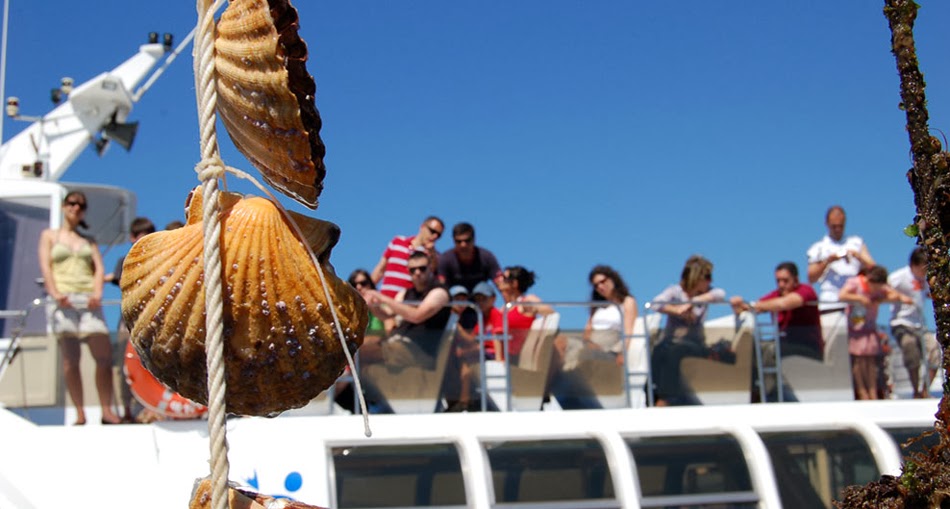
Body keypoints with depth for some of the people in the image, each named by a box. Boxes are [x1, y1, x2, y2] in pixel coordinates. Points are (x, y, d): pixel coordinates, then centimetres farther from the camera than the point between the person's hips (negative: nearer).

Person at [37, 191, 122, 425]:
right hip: (63, 300, -2)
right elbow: (45, 266, 4)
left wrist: (97, 293, -8)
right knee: (70, 358, -7)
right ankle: (80, 413, -6)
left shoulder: (89, 239, 22)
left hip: (88, 300, 2)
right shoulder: (49, 235, 16)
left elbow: (99, 268, 11)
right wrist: (55, 293, -13)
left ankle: (107, 411, -5)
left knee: (104, 355, -8)